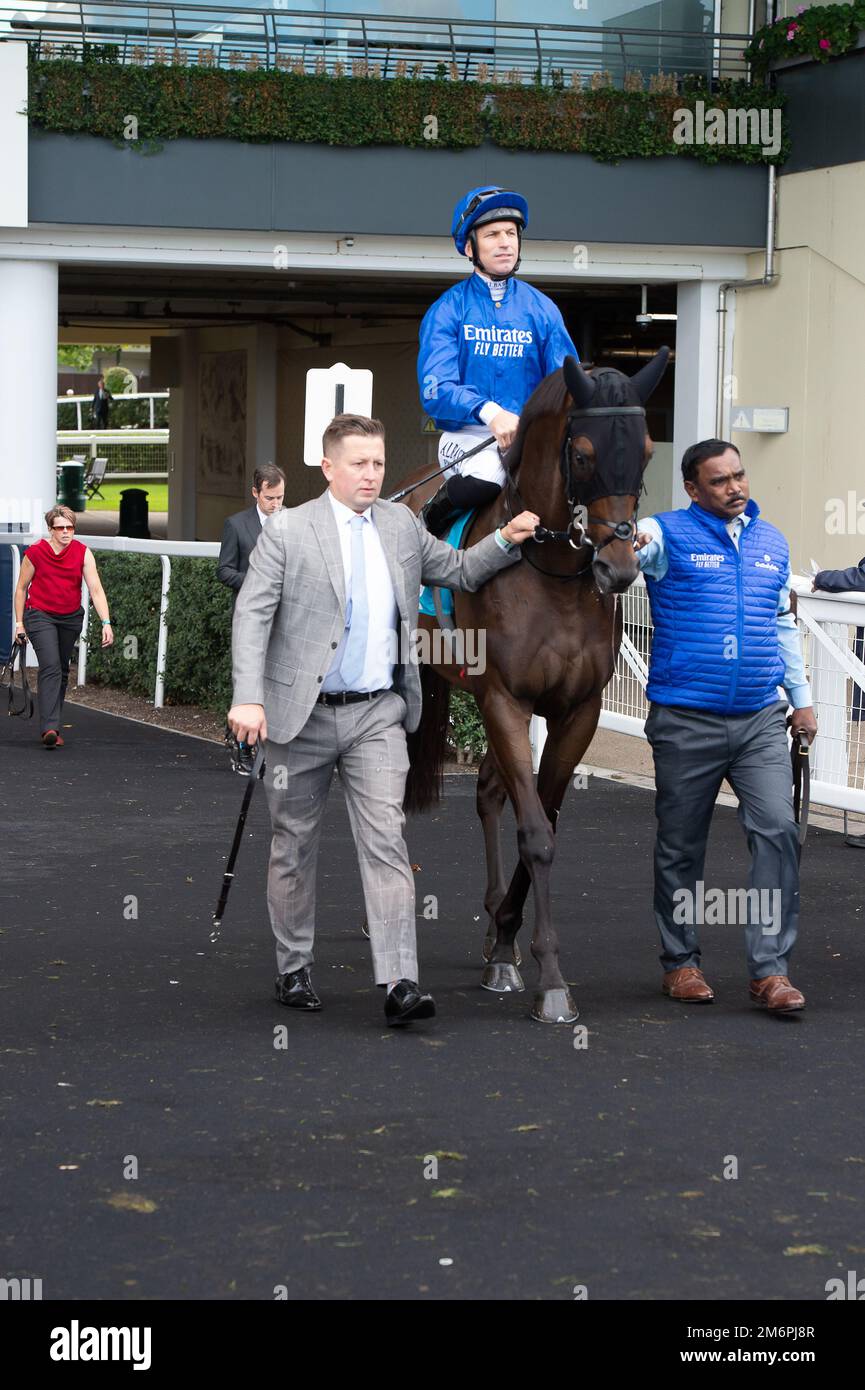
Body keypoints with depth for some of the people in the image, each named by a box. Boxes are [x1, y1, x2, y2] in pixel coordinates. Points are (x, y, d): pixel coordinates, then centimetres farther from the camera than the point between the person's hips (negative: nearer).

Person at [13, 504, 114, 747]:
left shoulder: (83, 553, -7)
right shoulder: (36, 552, -11)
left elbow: (96, 589, -12)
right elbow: (21, 588, 0)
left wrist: (106, 622, -22)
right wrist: (19, 623, 0)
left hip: (71, 618, 4)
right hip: (40, 615, -4)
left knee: (62, 671, 12)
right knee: (51, 668, -18)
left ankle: (52, 723, 25)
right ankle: (50, 728, -25)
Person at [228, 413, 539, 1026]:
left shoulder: (402, 525, 9)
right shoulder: (288, 531, -5)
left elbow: (458, 571, 21)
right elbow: (252, 615, -11)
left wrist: (507, 540, 2)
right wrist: (248, 699, -21)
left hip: (377, 714, 2)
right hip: (302, 715, -2)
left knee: (386, 841, -10)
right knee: (295, 845, 9)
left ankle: (400, 982, -15)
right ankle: (294, 970, 25)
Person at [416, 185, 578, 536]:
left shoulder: (542, 309, 12)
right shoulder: (448, 311, 2)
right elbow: (435, 391, -10)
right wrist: (488, 411, -28)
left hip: (531, 435, 3)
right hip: (467, 435, -3)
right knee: (486, 475, -35)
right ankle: (429, 519, -6)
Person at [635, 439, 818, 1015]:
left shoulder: (772, 541, 12)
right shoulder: (667, 535, -2)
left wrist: (802, 698, 19)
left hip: (761, 720, 3)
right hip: (686, 723, -3)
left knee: (778, 831, -10)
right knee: (681, 846, 7)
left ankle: (771, 967, -5)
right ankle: (681, 961, 23)